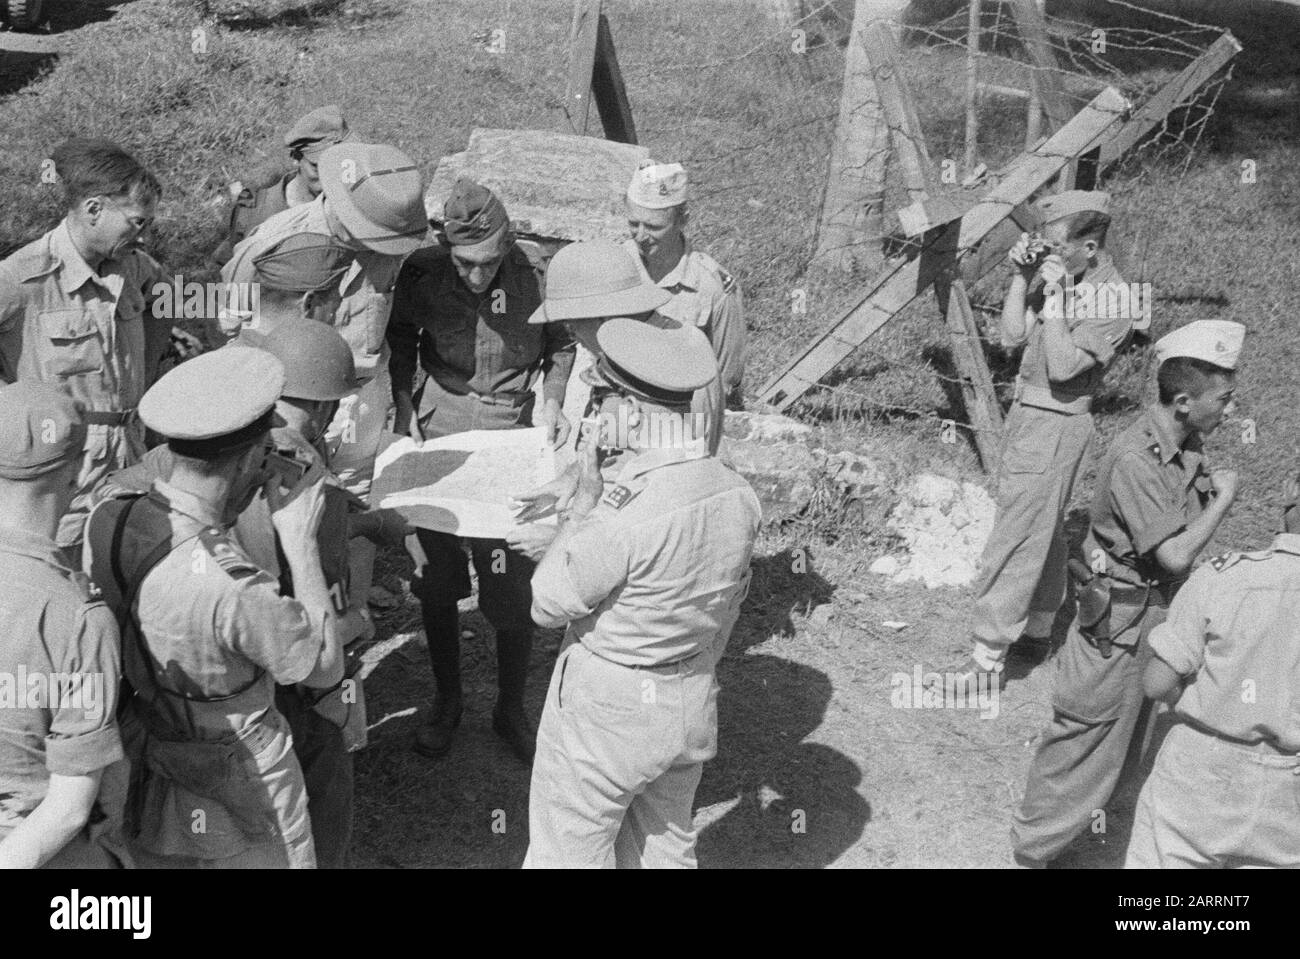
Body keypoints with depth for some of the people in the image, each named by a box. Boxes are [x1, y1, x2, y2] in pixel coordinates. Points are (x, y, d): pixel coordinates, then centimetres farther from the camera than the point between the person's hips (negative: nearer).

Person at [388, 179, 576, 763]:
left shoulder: (537, 276, -13)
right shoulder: (422, 275, -10)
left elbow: (561, 345, 6)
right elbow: (401, 338, 9)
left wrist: (552, 401, -9)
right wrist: (402, 401, -4)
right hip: (436, 431, 2)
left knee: (513, 593, 3)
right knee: (435, 583, 11)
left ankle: (511, 709, 26)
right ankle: (447, 699, 34)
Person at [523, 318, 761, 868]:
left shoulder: (623, 515, -31)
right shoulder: (738, 497, -9)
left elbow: (546, 606, -16)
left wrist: (583, 503, -8)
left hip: (605, 714, -6)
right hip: (695, 705, 7)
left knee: (568, 854, 13)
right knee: (666, 848, 25)